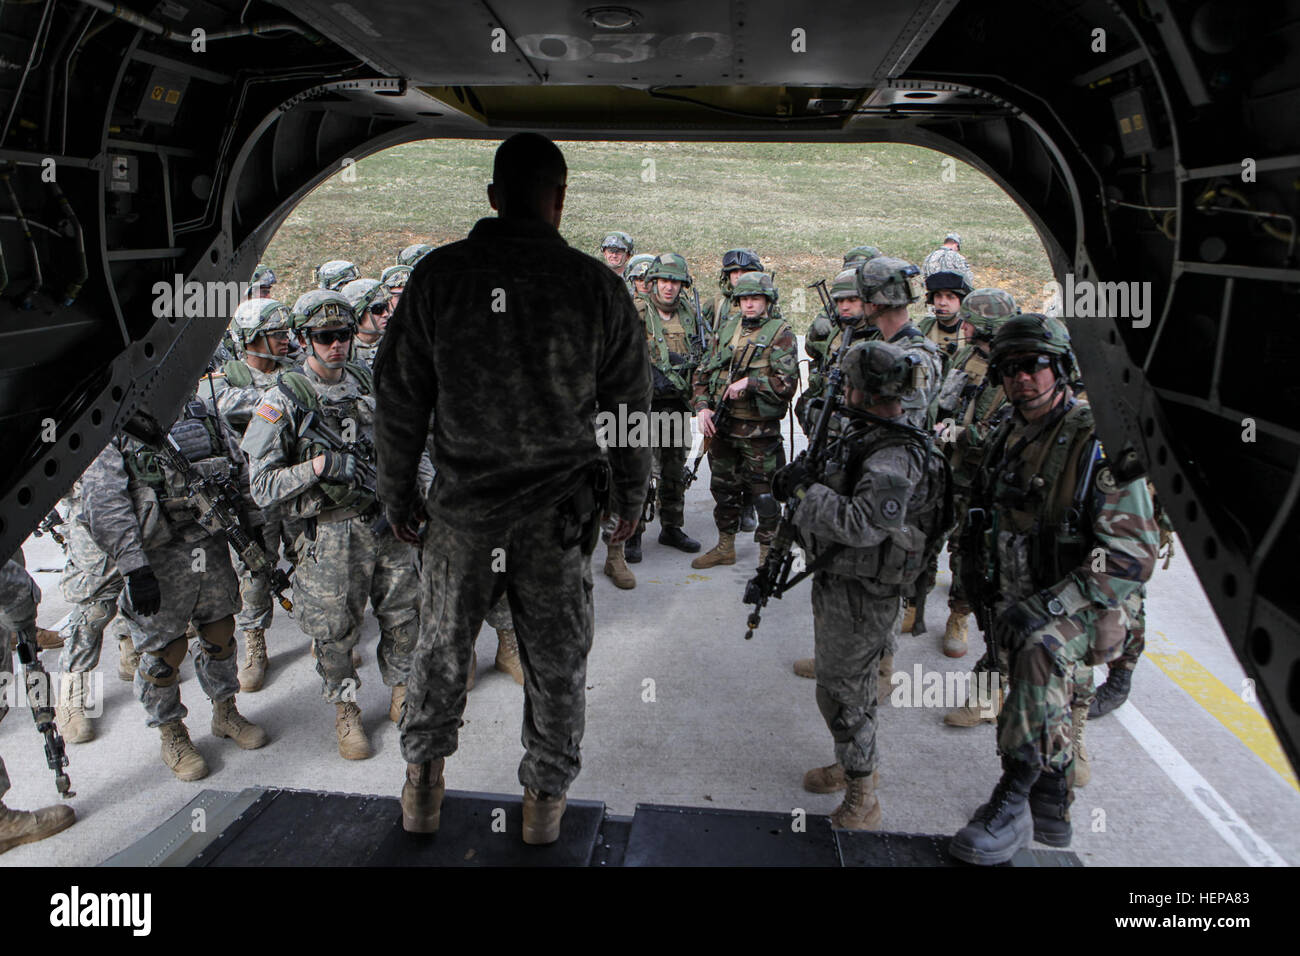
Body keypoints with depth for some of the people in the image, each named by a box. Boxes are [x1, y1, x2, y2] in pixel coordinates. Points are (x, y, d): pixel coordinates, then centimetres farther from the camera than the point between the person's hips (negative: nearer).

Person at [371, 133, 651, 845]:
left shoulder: (439, 276, -6)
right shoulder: (597, 285, -8)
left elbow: (398, 396, -1)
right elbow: (629, 406, -1)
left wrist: (396, 493, 12)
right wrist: (630, 497, 13)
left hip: (461, 507, 1)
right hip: (561, 516, 0)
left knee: (442, 642, 22)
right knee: (556, 659, 15)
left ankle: (423, 786, 35)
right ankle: (546, 799, 31)